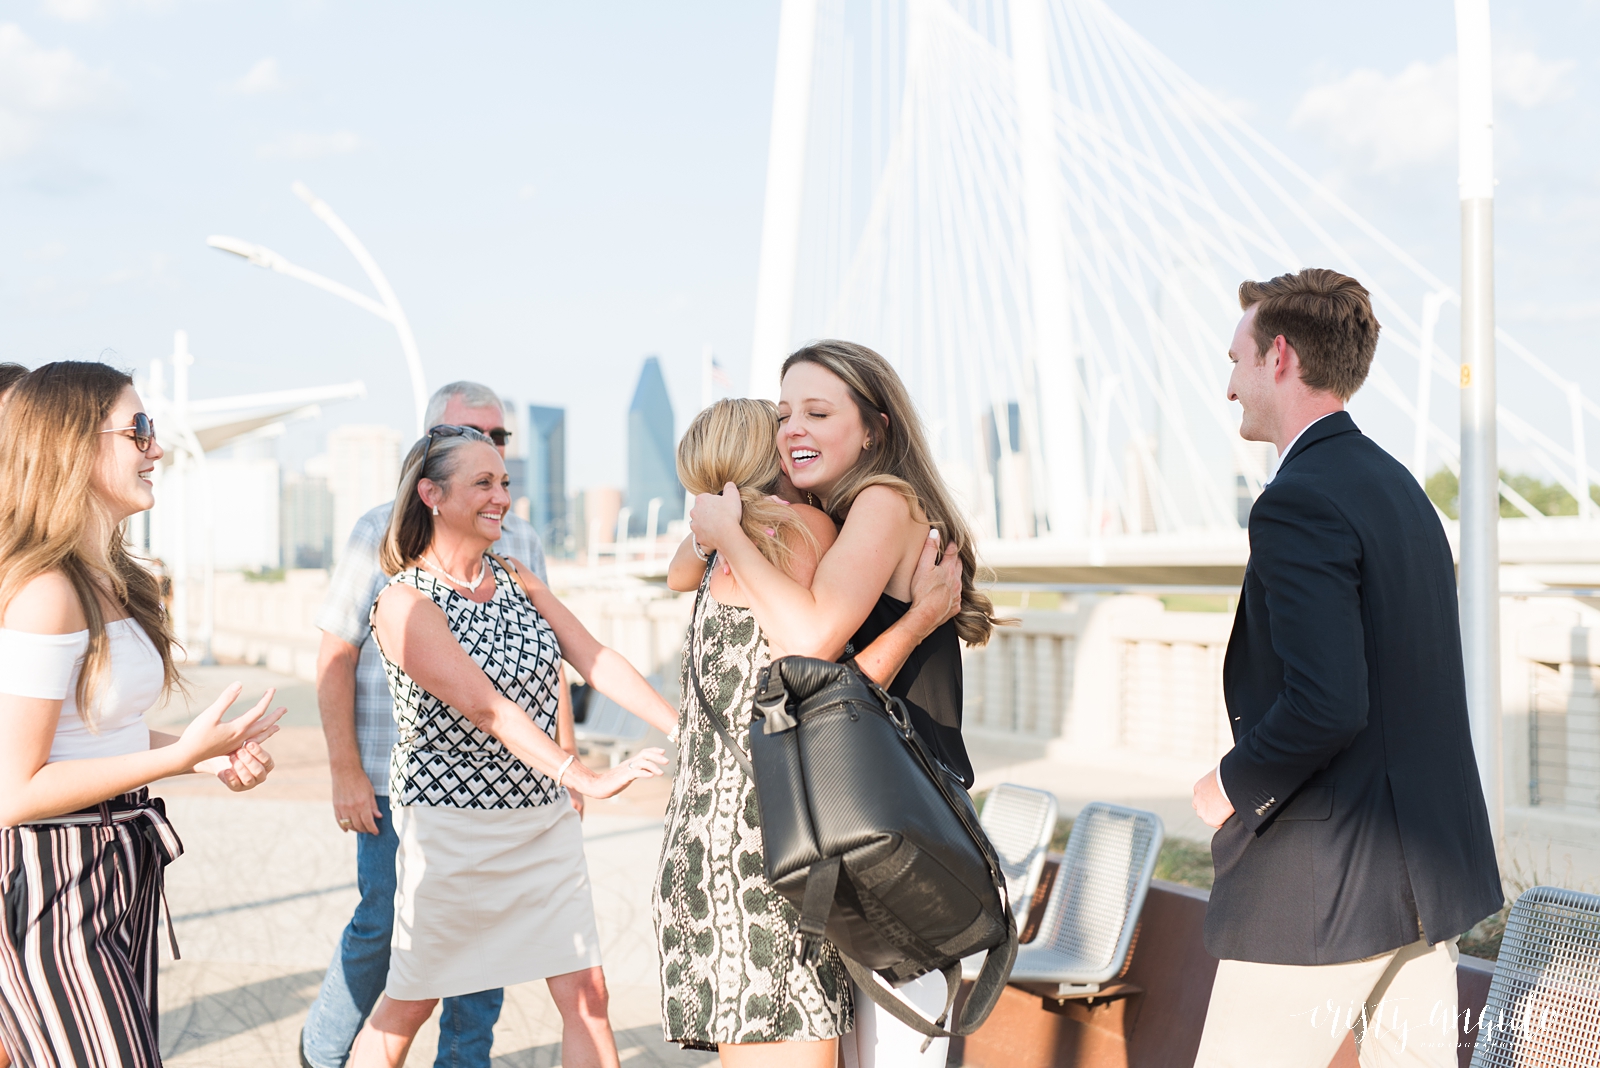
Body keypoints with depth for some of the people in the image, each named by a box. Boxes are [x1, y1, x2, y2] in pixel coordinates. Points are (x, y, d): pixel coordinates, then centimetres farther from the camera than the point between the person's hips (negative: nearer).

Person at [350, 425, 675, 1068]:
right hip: (451, 826, -6)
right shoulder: (403, 603, -14)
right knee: (407, 1007, 9)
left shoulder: (517, 580, 7)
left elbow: (595, 660, 1)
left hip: (544, 820, 6)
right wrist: (587, 778, -30)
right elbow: (484, 707, -23)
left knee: (585, 994, 3)